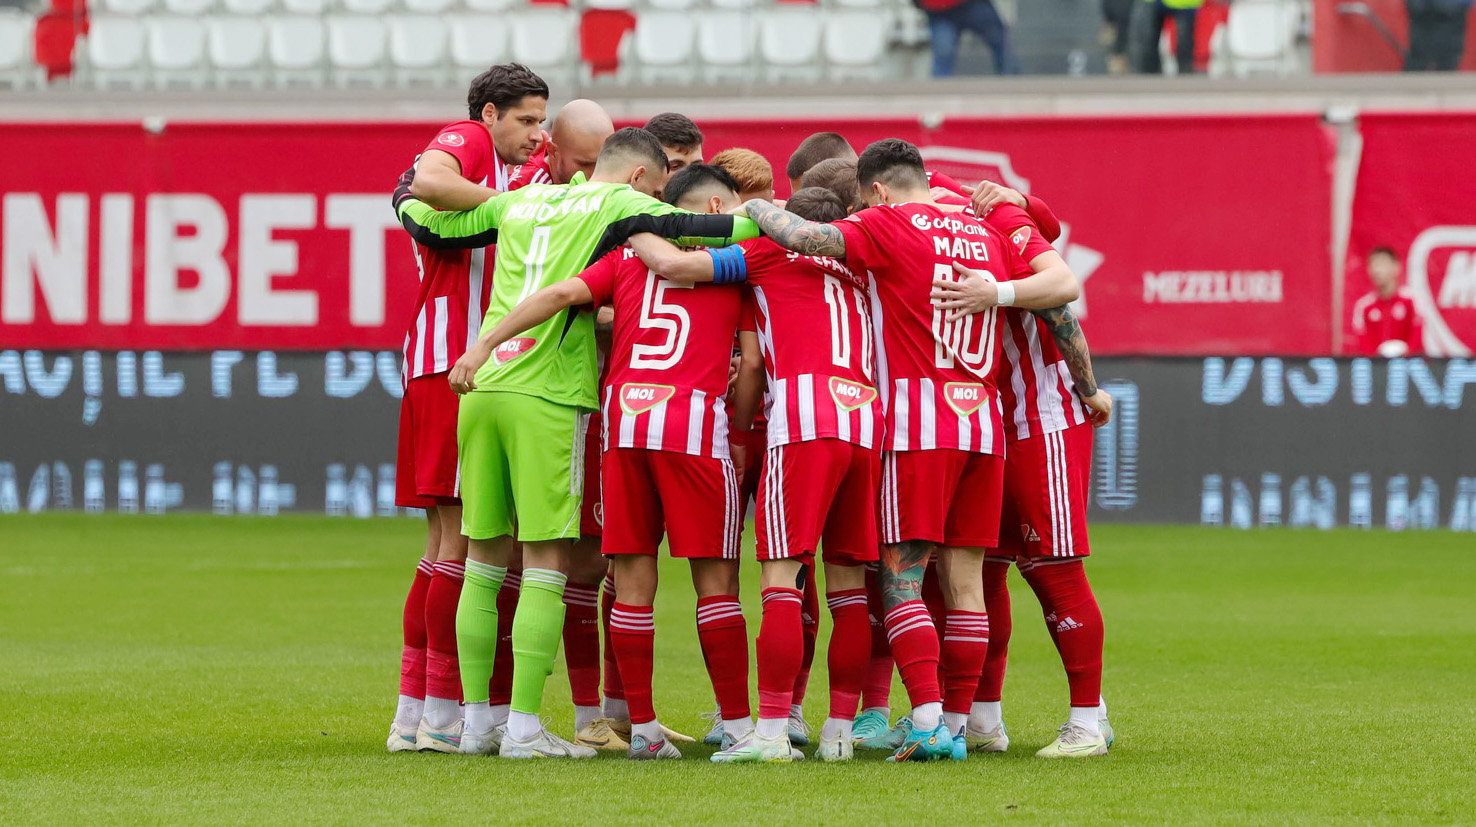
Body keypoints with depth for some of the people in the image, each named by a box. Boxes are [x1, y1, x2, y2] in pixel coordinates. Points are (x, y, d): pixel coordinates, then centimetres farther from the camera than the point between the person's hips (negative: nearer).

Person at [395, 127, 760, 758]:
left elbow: (428, 228, 24)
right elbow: (679, 229, -14)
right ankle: (524, 728, -7)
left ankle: (476, 724, 13)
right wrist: (762, 224, -9)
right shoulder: (619, 204, 4)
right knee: (546, 562, -3)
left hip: (480, 390, 6)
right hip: (546, 397, -6)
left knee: (485, 557, 11)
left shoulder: (522, 200, 19)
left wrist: (407, 197, 44)